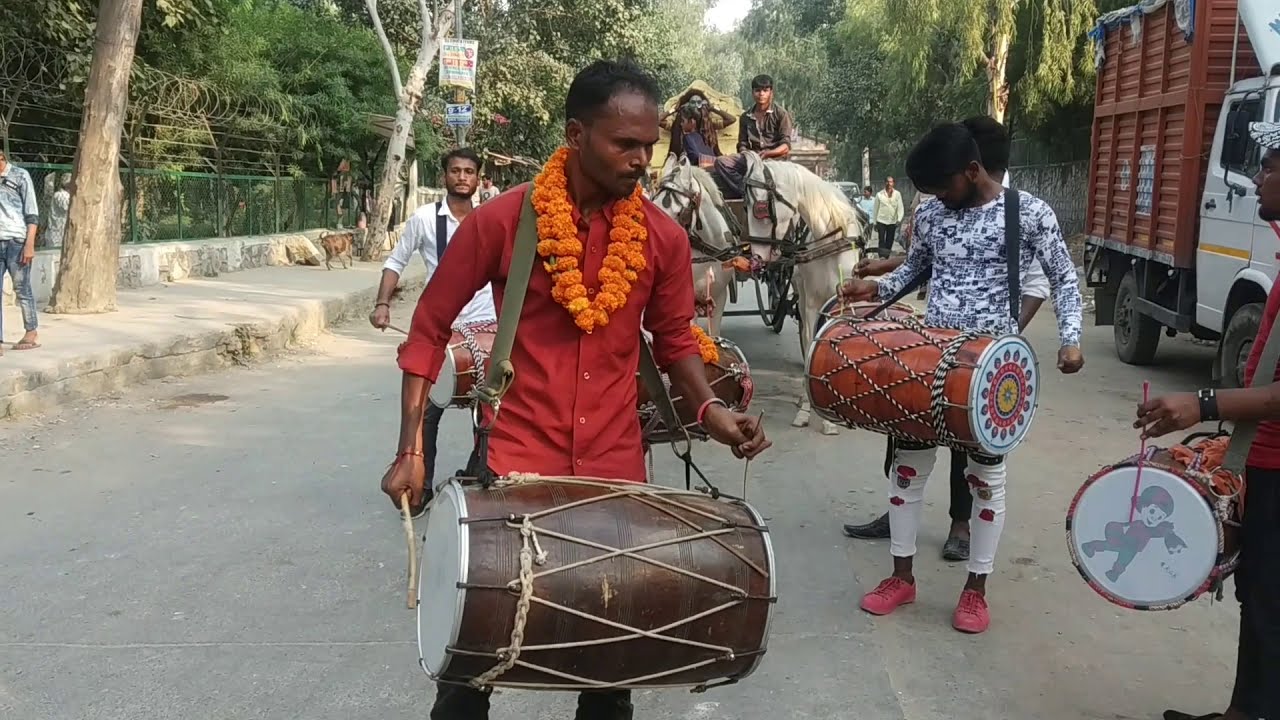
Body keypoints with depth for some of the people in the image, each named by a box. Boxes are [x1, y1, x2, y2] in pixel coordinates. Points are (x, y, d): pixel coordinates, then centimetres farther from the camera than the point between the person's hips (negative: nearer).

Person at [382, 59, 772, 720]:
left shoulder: (664, 238, -1)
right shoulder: (501, 220, -10)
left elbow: (675, 340, 13)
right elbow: (430, 326, -1)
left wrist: (709, 408, -6)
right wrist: (411, 448, -7)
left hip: (615, 467, 3)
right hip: (514, 457, -2)